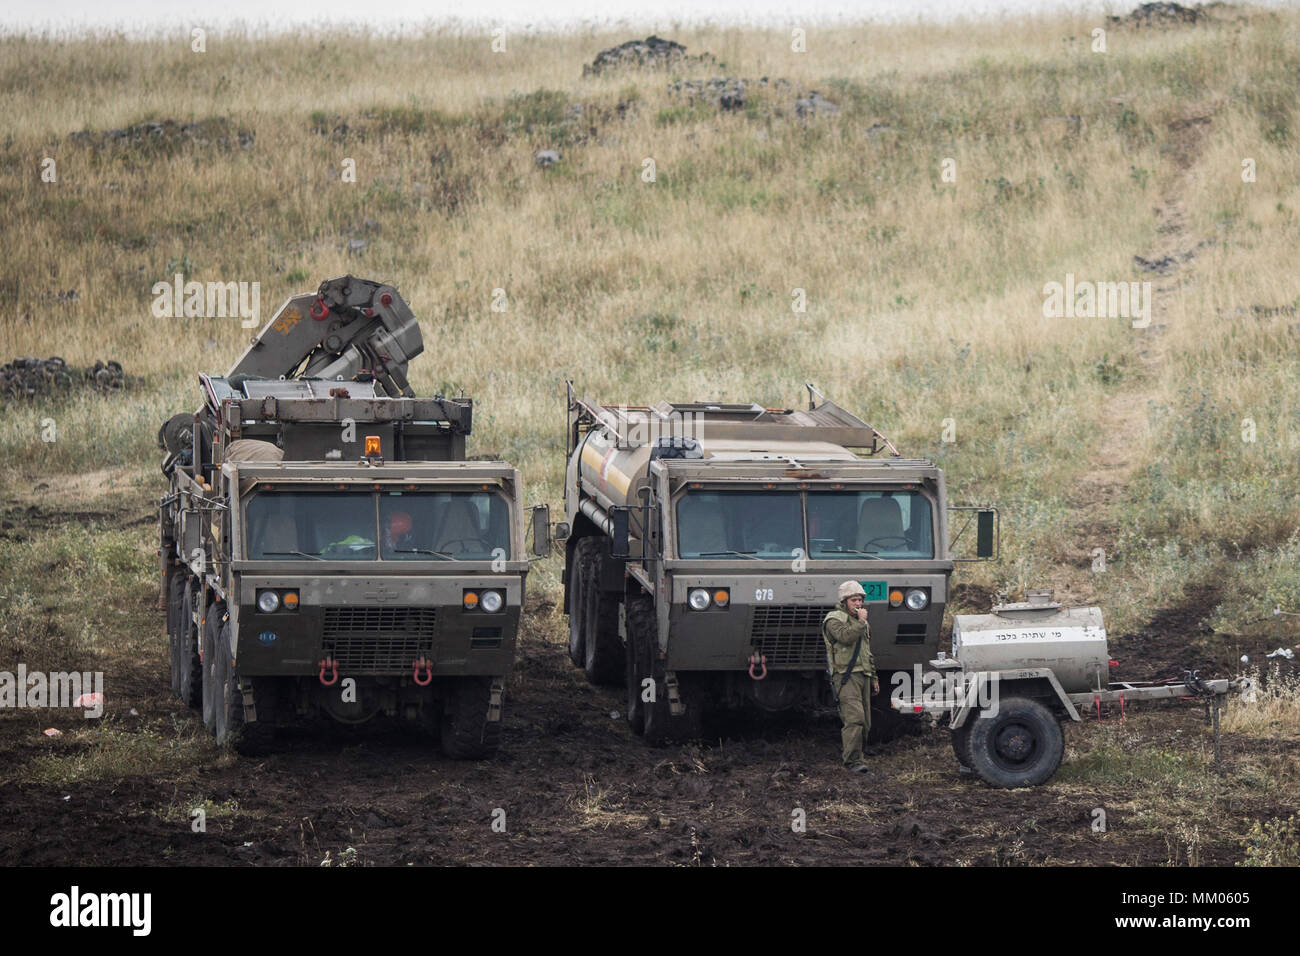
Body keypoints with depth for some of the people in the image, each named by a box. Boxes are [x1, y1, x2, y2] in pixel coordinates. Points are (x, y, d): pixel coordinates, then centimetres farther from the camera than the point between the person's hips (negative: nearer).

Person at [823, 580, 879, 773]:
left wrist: (874, 678, 27)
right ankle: (853, 760, -21)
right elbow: (845, 637, -25)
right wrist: (861, 622, -12)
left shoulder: (862, 622, 23)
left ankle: (854, 756, 14)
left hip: (863, 676, 8)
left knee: (865, 723, 6)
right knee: (854, 718, -19)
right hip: (846, 676, -8)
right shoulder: (834, 619, -4)